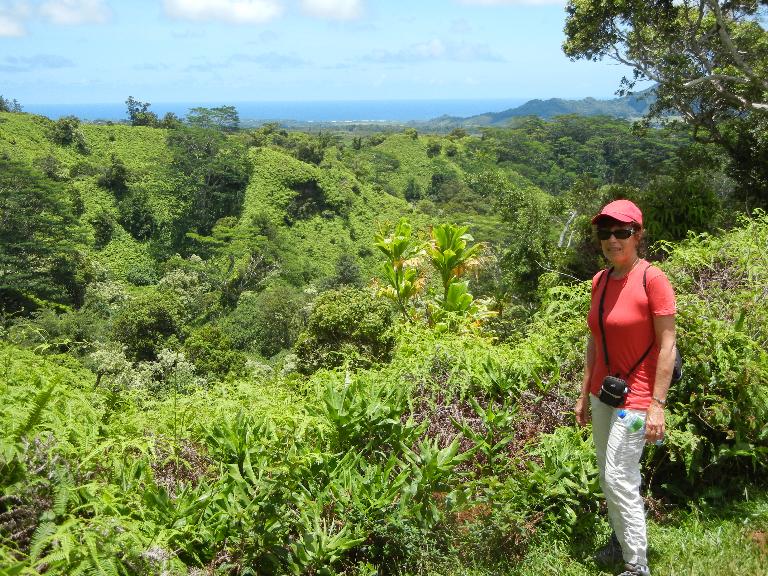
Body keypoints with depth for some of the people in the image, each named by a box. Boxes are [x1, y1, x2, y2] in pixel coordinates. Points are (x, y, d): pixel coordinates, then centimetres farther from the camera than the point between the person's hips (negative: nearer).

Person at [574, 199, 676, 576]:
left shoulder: (652, 279, -15)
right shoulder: (599, 280, 5)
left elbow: (667, 346, -15)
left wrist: (657, 405, -18)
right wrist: (584, 393, 12)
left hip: (635, 396, -7)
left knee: (619, 478, -7)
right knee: (608, 476, 15)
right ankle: (620, 541, 32)